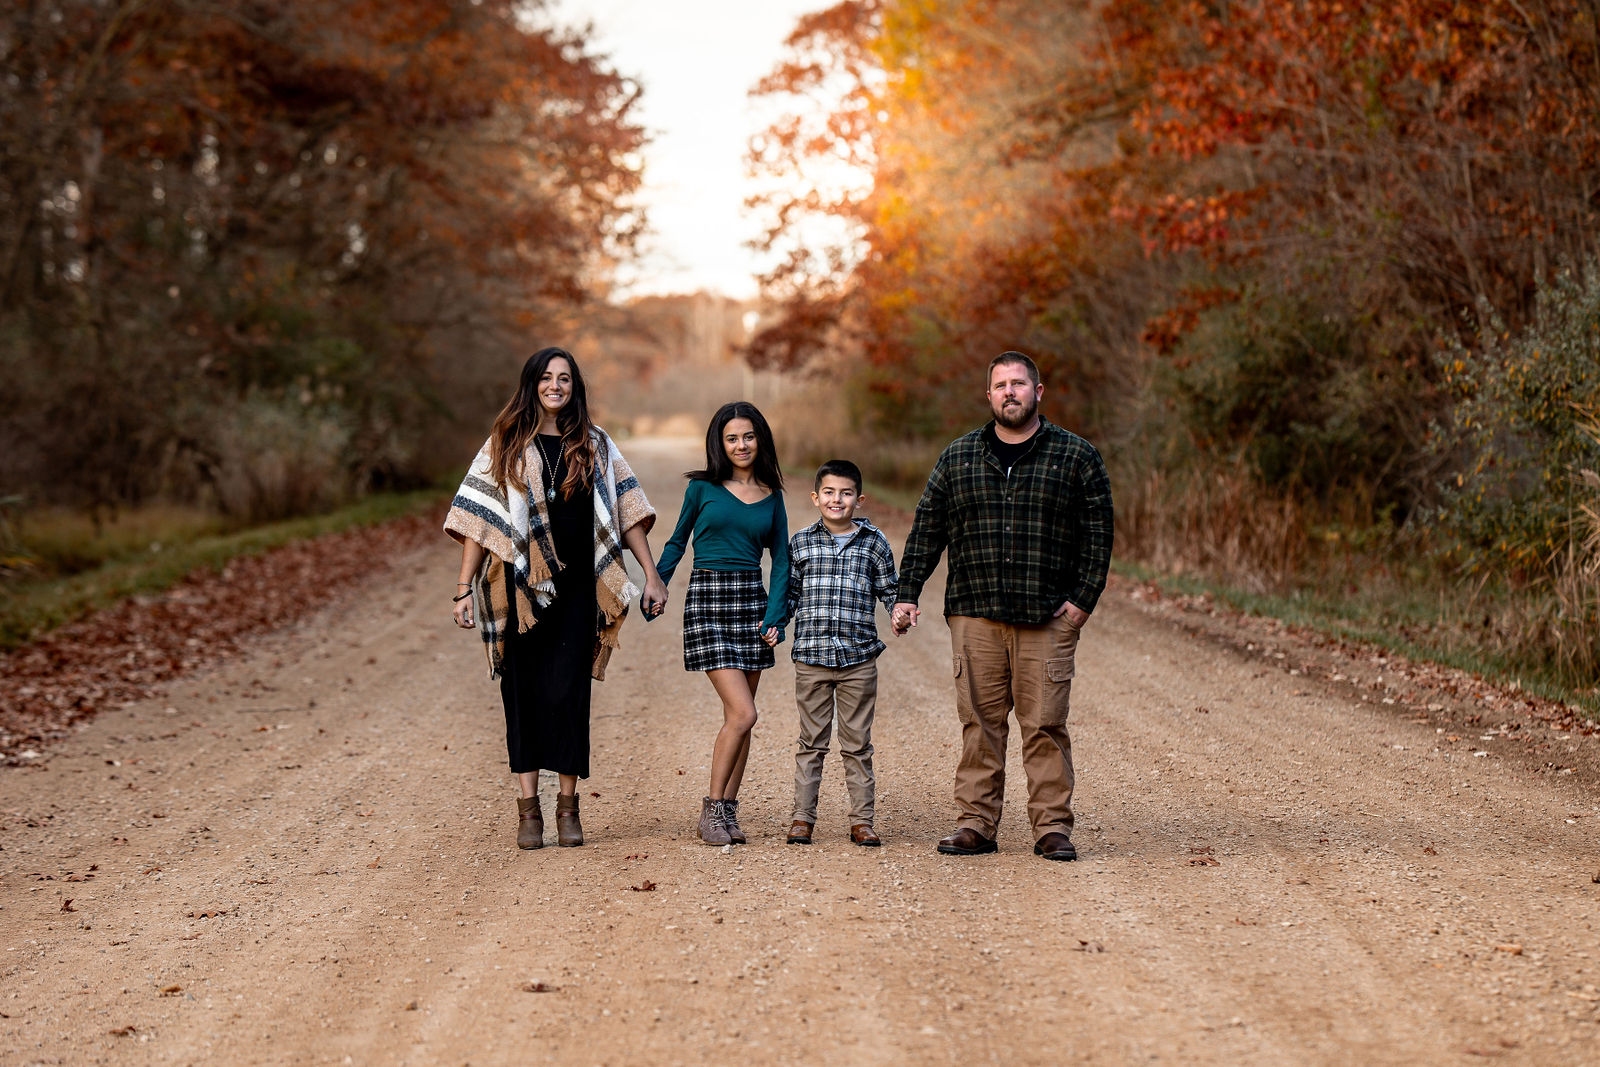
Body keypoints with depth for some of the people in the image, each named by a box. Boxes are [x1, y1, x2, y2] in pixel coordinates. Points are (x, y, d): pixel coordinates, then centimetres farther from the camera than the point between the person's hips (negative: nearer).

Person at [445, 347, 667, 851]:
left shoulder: (595, 446, 10)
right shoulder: (506, 445, 5)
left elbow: (626, 512, 10)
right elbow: (479, 521, 2)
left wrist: (651, 575, 3)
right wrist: (464, 589, -5)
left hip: (577, 587, 1)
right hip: (520, 587, 0)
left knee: (567, 691, -5)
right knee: (524, 691, 0)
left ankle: (568, 806, 4)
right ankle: (528, 809, 4)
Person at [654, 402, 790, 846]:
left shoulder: (771, 496, 9)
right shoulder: (703, 487, 1)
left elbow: (781, 562, 11)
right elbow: (677, 542, 11)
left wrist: (774, 617, 0)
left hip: (751, 602, 4)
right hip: (707, 600, -4)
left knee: (737, 716, 4)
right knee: (743, 713, -14)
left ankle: (728, 812, 11)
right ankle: (711, 809, -3)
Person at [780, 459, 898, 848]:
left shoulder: (874, 542, 4)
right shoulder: (800, 542, 6)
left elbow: (889, 590, 9)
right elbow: (790, 593, 13)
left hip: (858, 658, 0)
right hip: (811, 657, 0)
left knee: (857, 743, 6)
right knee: (811, 741, 6)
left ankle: (861, 820, 13)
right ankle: (802, 817, 13)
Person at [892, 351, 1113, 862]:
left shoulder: (1077, 457, 6)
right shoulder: (957, 457, 11)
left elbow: (1097, 535, 5)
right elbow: (926, 531, 13)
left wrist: (1084, 600, -3)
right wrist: (907, 595, 6)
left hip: (1048, 619, -2)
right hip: (975, 614, 2)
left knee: (1045, 725, -2)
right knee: (979, 724, 2)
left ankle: (1052, 827, 4)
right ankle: (976, 824, 7)